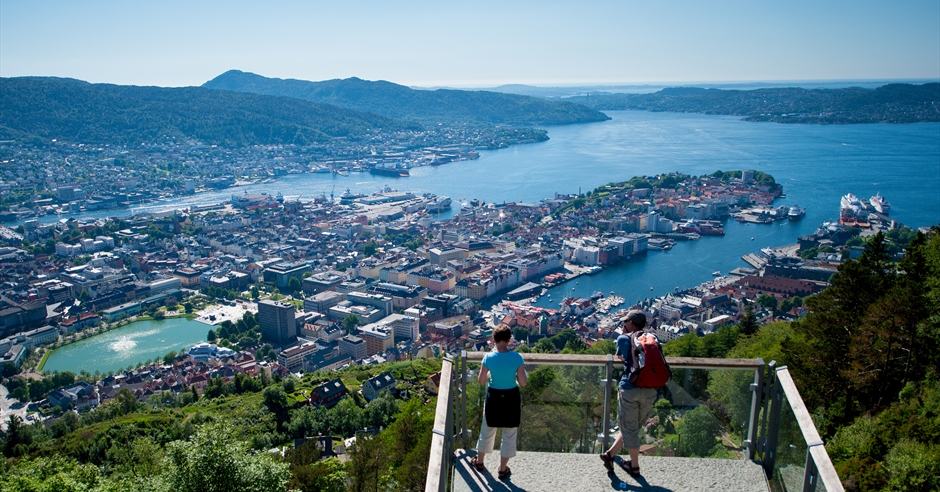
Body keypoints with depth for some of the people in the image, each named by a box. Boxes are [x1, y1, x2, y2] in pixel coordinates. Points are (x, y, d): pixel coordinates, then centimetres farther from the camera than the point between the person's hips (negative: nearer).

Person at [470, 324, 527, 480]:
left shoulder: (489, 357, -16)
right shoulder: (517, 358, -17)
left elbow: (481, 381, -8)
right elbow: (523, 382, -14)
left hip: (494, 397, 1)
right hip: (511, 397, -1)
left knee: (487, 431, 22)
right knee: (509, 435, 17)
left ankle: (479, 462, 41)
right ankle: (503, 469, 28)